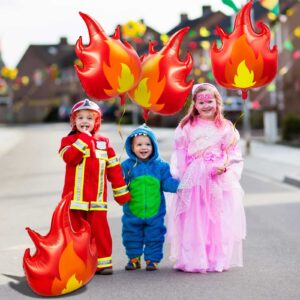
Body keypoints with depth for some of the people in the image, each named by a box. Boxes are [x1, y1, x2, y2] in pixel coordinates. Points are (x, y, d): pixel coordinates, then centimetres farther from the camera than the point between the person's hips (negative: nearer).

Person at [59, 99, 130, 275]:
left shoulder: (103, 142, 11)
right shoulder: (69, 140, 4)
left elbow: (114, 168, 11)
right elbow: (69, 157, -19)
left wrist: (121, 192, 9)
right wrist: (84, 138, -18)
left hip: (97, 199, 1)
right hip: (75, 197, -1)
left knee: (100, 230, -1)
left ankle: (103, 262, 7)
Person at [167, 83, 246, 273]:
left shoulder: (226, 128, 7)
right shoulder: (186, 127, 7)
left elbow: (234, 155, 5)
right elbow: (180, 157, 6)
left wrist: (225, 167, -14)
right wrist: (178, 179, -3)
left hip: (220, 181, 0)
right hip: (193, 181, 0)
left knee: (218, 221, 0)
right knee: (193, 221, -2)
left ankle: (217, 259, 9)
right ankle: (193, 260, 4)